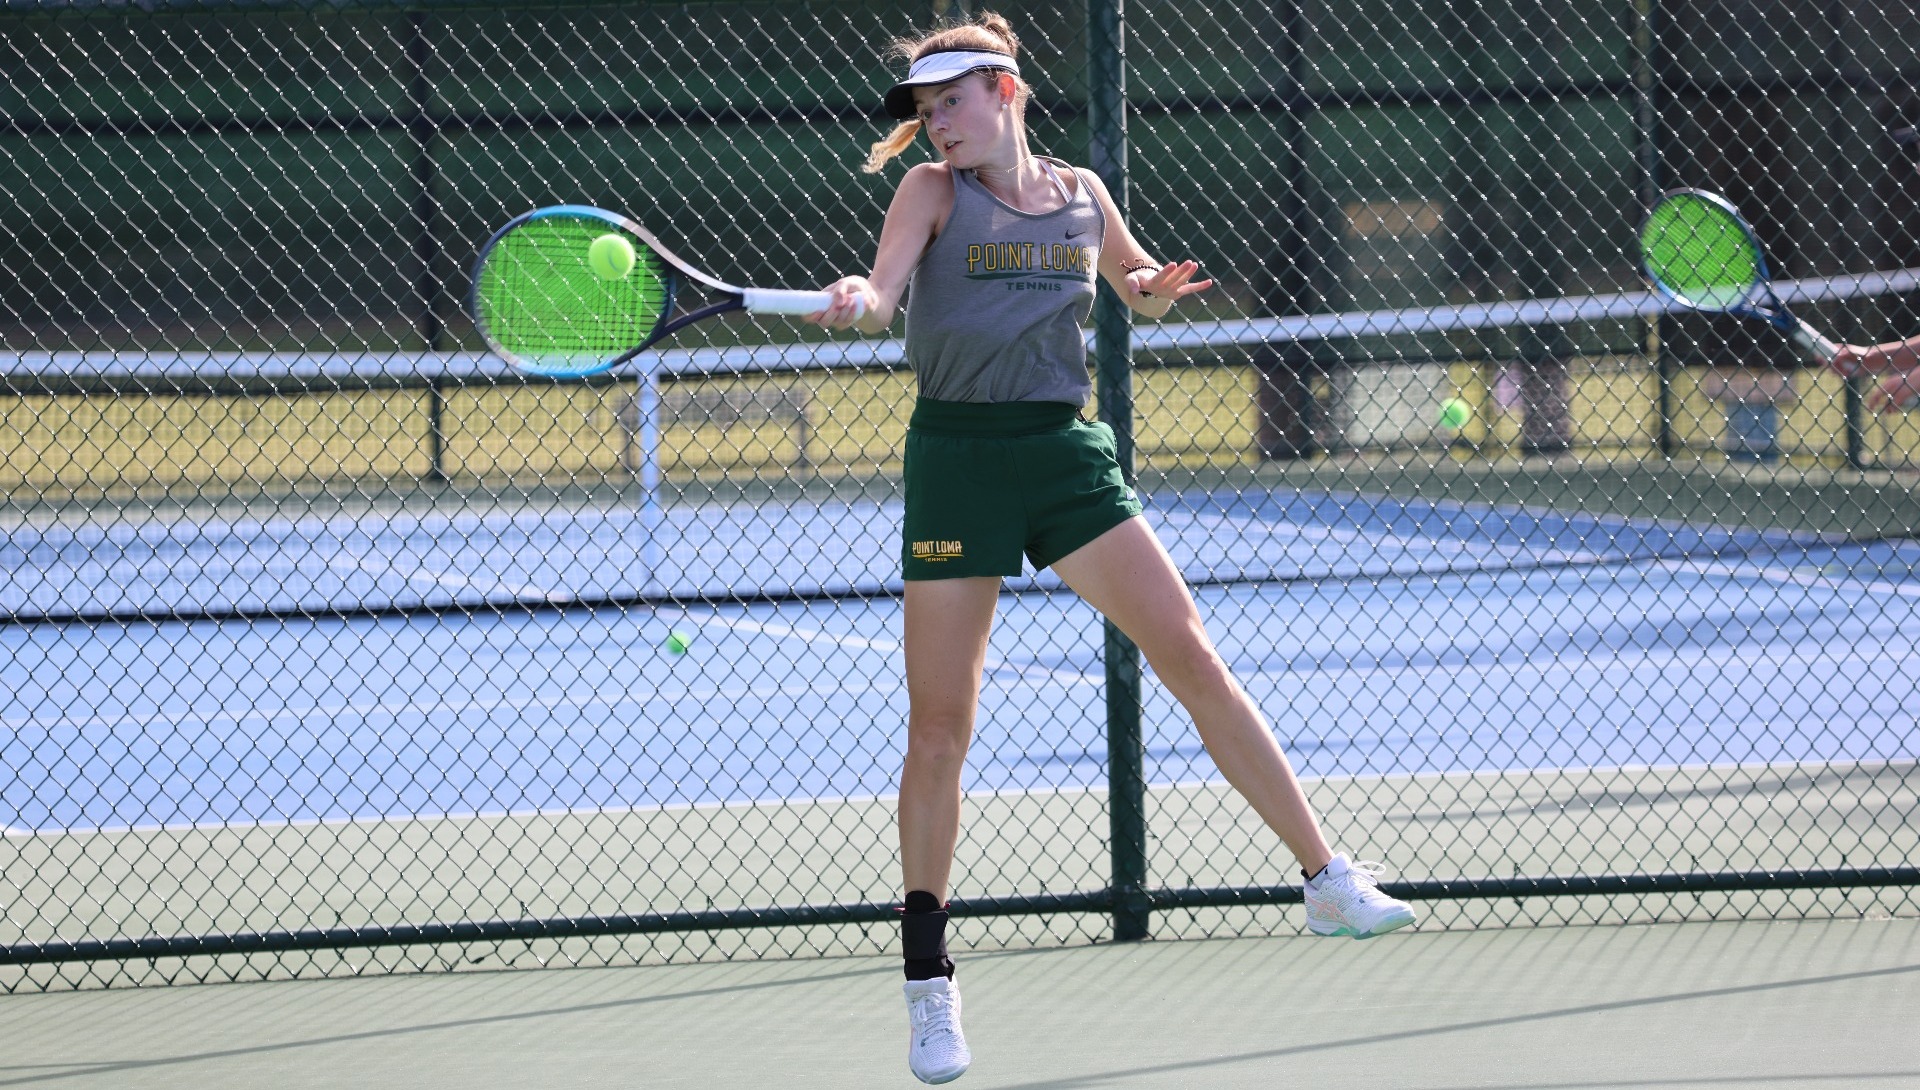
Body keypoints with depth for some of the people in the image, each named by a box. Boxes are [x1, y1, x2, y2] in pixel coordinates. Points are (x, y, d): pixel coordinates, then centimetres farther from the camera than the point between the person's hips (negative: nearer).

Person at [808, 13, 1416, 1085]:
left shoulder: (1080, 194, 8)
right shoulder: (935, 192, 0)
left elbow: (1140, 284, 27)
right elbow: (880, 294, -17)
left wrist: (1157, 288, 2)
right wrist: (856, 302, -41)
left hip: (1067, 454, 2)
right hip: (957, 461, -2)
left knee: (1192, 656, -9)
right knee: (938, 732, -1)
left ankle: (1329, 880, -3)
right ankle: (929, 983, 9)